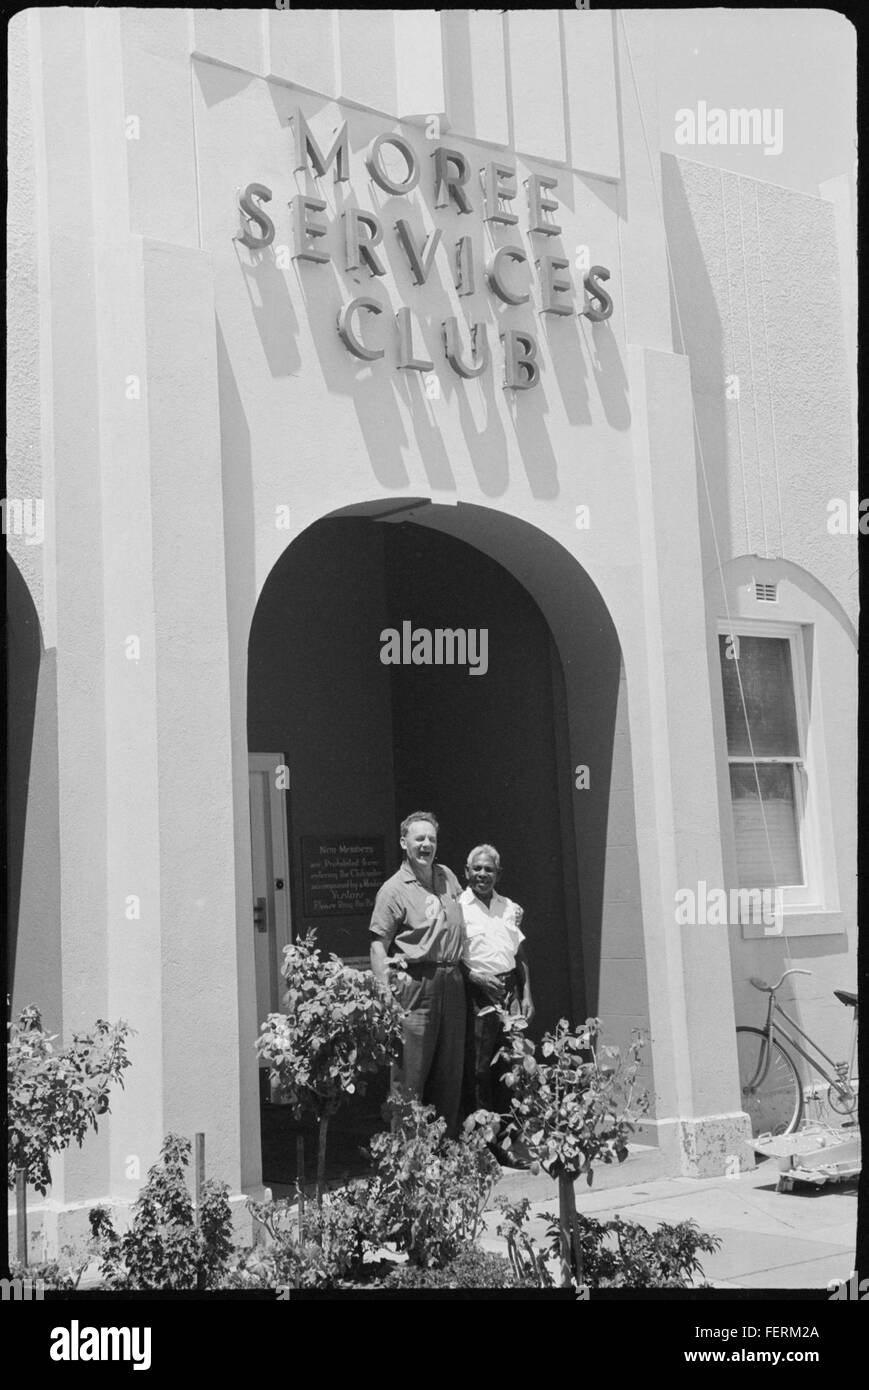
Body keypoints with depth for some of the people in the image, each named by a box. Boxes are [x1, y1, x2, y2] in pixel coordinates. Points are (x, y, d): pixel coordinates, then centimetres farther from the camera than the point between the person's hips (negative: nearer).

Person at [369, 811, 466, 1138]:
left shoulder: (448, 877, 15)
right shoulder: (394, 889, -5)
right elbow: (378, 945, -9)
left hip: (453, 982, 6)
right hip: (416, 985, -6)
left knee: (450, 1071, 11)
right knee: (410, 1074, -6)